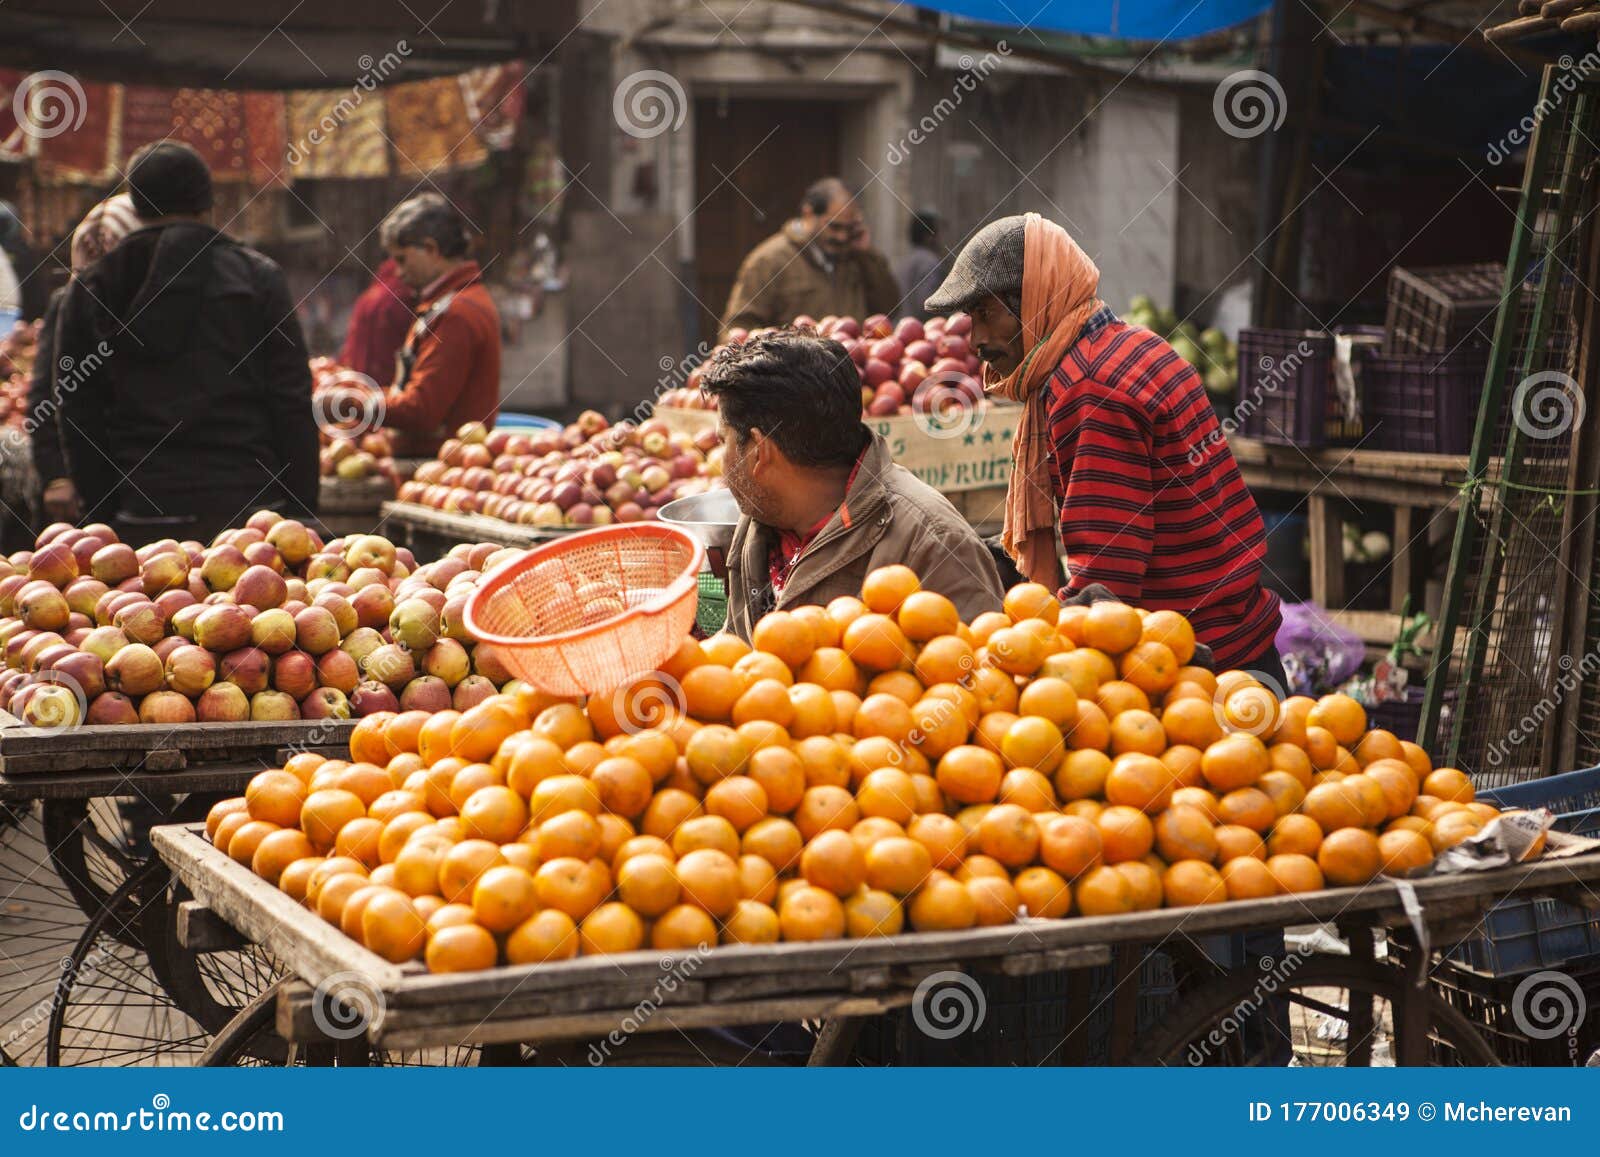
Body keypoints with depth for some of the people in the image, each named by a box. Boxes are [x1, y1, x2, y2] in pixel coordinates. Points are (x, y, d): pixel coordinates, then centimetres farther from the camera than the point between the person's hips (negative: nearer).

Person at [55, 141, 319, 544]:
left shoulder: (89, 288, 8)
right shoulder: (256, 276, 3)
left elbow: (78, 419, 8)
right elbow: (293, 405, 0)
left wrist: (102, 509, 13)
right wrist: (303, 510, 5)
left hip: (144, 515, 1)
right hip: (249, 506, -1)